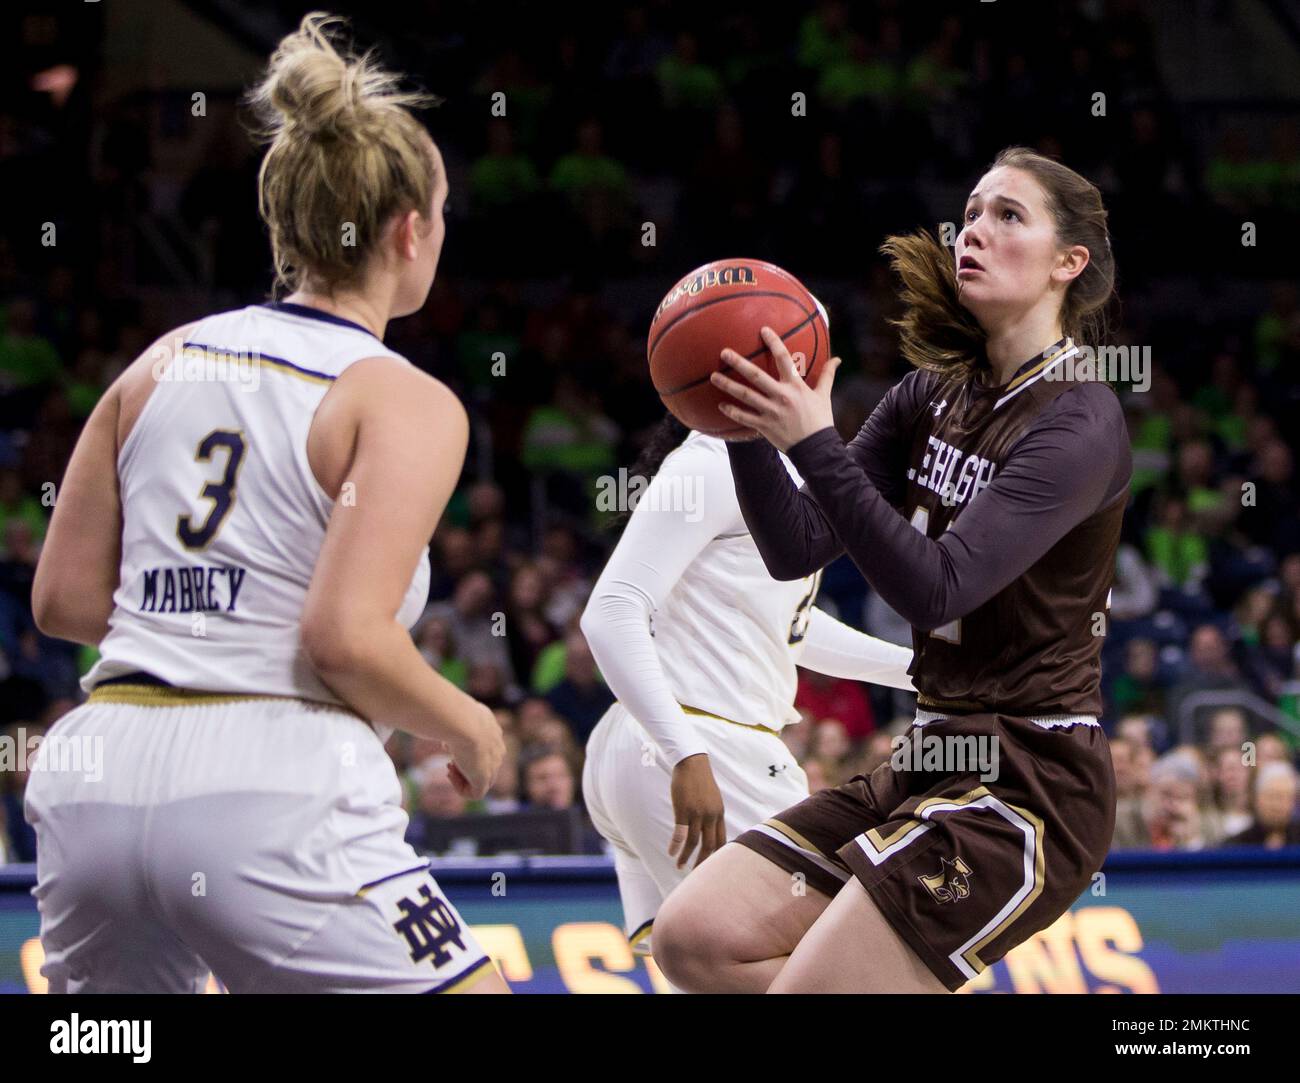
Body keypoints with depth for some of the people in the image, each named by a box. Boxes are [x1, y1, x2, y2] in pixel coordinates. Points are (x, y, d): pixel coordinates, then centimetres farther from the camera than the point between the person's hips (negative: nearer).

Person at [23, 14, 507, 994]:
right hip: (274, 791, -6)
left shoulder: (167, 362, 15)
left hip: (99, 782, 6)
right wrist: (466, 727, 3)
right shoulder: (407, 402, -2)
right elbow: (348, 637, -14)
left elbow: (64, 598, 14)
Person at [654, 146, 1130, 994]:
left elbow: (936, 588, -23)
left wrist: (815, 441, -28)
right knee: (695, 938, -1)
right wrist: (749, 422, -11)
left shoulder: (1080, 422, -13)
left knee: (804, 989, -15)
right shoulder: (930, 398, 10)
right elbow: (798, 550, 5)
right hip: (935, 759, 8)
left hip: (1031, 785, -8)